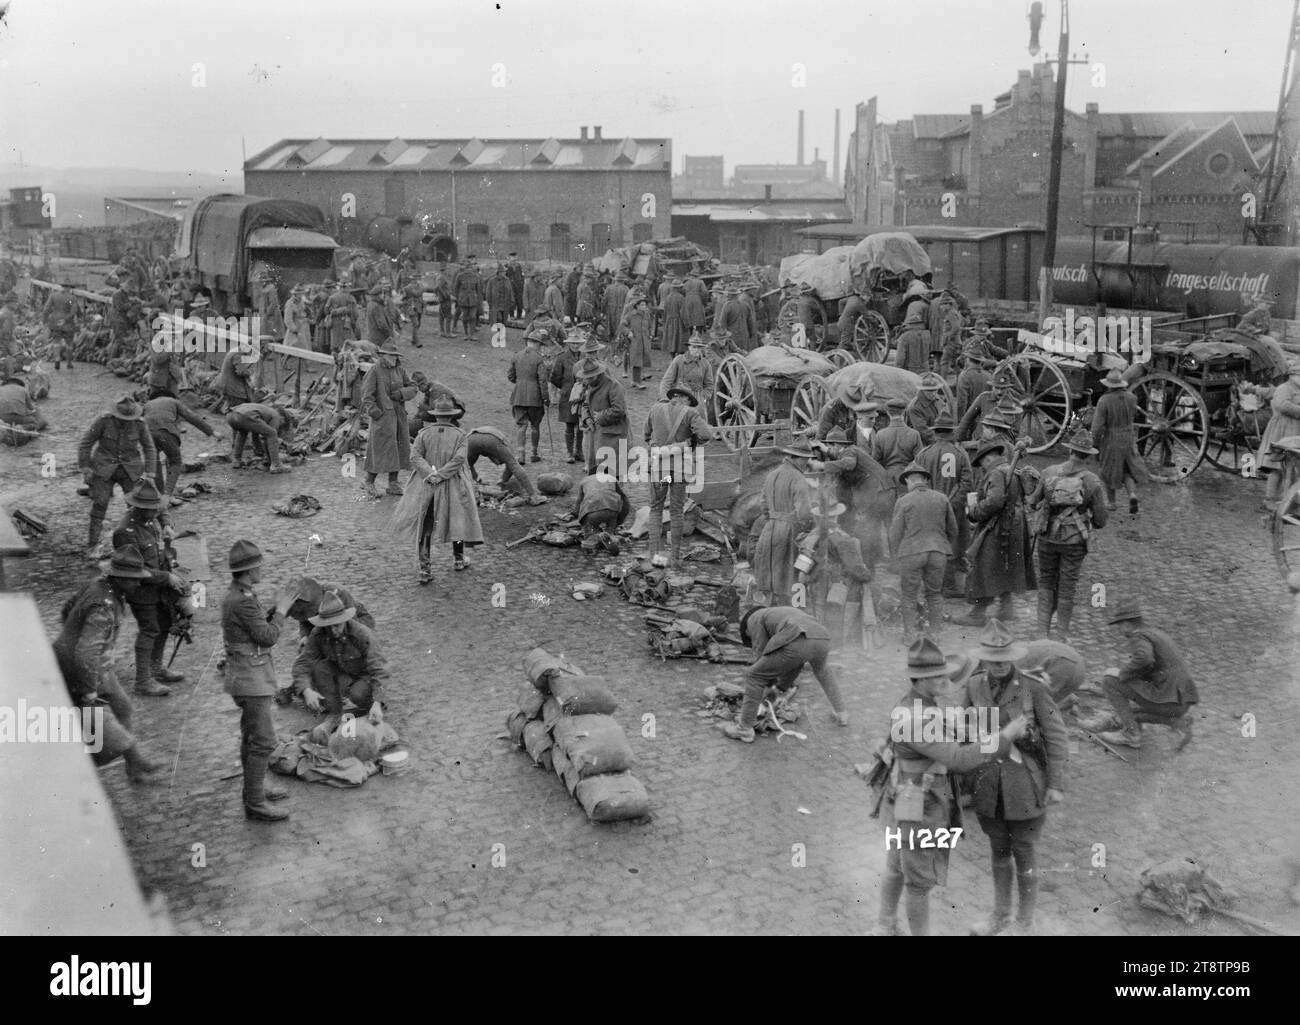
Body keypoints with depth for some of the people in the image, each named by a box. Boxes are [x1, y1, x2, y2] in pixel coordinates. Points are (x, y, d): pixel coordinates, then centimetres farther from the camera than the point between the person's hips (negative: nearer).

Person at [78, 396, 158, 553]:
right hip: (104, 468, -1)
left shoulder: (139, 423, -10)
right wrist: (85, 467, -11)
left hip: (129, 469, 1)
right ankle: (93, 543, 2)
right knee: (99, 504, -9)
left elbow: (149, 448, 0)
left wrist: (150, 471, -7)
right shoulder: (103, 421, -16)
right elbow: (86, 442, -8)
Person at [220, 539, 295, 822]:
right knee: (263, 741, -6)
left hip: (252, 673, 11)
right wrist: (281, 611, -10)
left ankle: (255, 785, 34)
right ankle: (255, 803, -1)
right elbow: (267, 637, -21)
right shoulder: (243, 600, -24)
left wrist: (277, 610, 5)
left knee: (251, 735, 21)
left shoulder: (236, 595, 8)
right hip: (250, 678, -11)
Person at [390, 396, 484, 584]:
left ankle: (425, 569, -4)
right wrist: (440, 475, -16)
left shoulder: (424, 434, -2)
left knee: (424, 526, 4)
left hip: (426, 488, 1)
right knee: (457, 519, 20)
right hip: (452, 489, -1)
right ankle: (458, 559, 34)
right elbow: (459, 458, -17)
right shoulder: (459, 435, -5)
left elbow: (415, 457, -11)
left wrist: (431, 473, -17)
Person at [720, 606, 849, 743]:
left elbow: (762, 656, 17)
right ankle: (840, 713, 43)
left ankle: (744, 729, 14)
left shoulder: (754, 619, 22)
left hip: (797, 645, -7)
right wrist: (780, 688, 50)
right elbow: (795, 664, 44)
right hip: (821, 640, 7)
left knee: (754, 677, 10)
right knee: (822, 670, 41)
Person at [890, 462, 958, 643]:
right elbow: (952, 530, 13)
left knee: (909, 595, 12)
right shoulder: (942, 498, 6)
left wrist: (897, 557, 12)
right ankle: (935, 633, 16)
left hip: (911, 553, -2)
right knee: (934, 593, 18)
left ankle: (910, 634, 10)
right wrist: (946, 552, 27)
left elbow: (895, 534, -2)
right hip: (938, 553, 2)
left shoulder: (904, 502, -3)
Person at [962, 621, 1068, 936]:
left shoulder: (1034, 688, -17)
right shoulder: (974, 686, -4)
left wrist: (1057, 784, -12)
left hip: (1027, 785, -4)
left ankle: (1025, 923, 28)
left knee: (1023, 854, 8)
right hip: (989, 785, 4)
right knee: (999, 850, 20)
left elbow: (1056, 736, -11)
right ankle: (1001, 915, 39)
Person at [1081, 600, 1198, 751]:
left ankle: (1131, 733, 0)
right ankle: (1177, 721, 14)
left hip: (1165, 701, -9)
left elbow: (1144, 657, -32)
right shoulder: (1158, 634, 20)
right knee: (1130, 710, 31)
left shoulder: (1139, 637, -9)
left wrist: (1123, 673, -15)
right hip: (1181, 702, 9)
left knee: (1109, 680, -3)